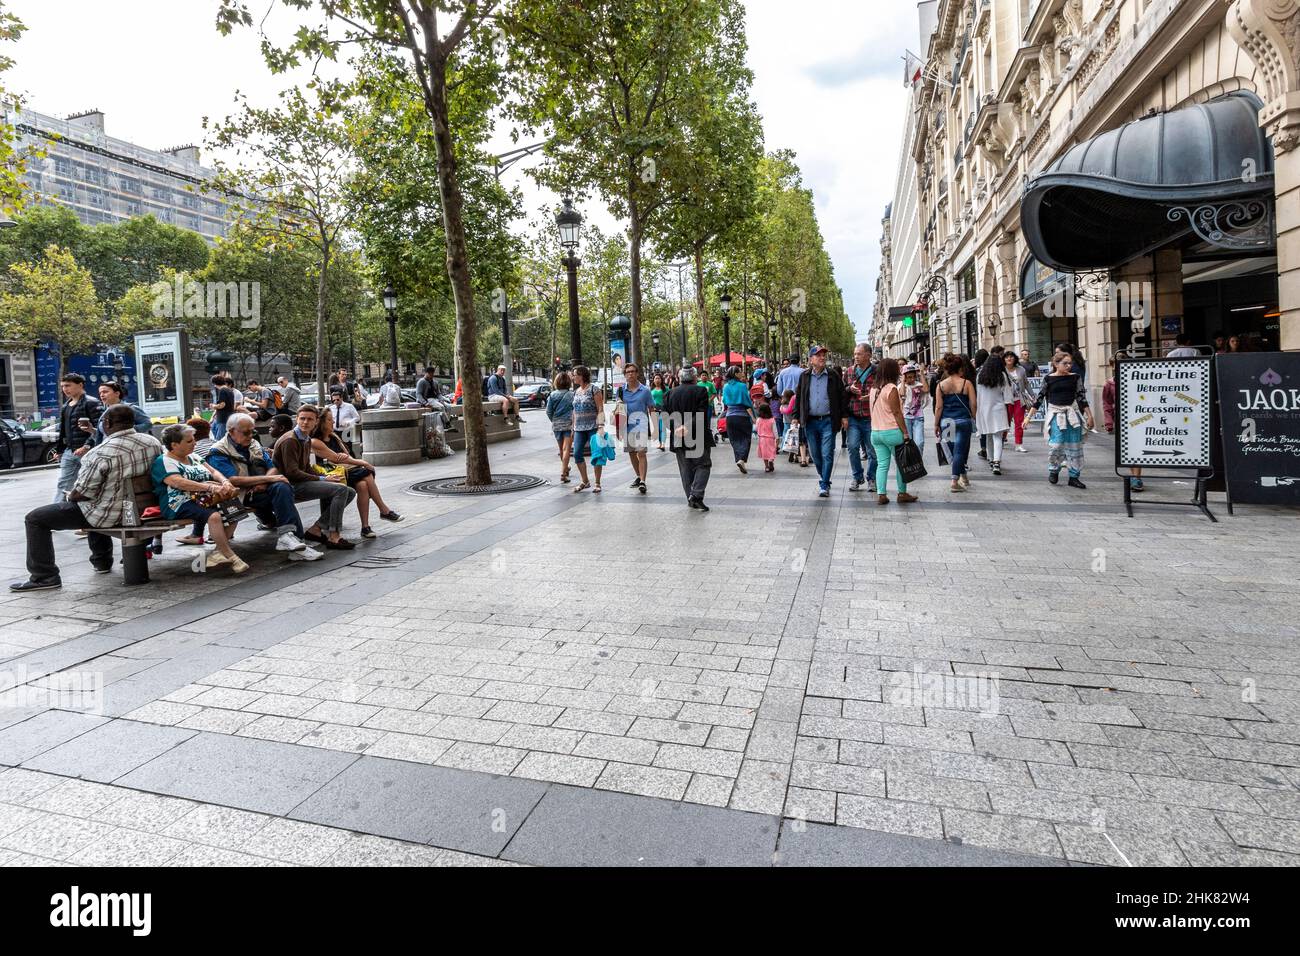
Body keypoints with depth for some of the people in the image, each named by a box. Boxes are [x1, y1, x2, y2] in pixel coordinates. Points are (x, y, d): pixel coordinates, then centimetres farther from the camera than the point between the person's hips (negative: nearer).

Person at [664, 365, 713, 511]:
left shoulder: (671, 393, 7)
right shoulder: (701, 391, -6)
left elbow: (666, 415, -1)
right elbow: (701, 415, -17)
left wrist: (676, 427, -10)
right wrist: (688, 427, -20)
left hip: (678, 438, 4)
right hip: (698, 437, -4)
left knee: (686, 468, 12)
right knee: (703, 465, 5)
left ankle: (691, 498, 14)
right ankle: (696, 494, -11)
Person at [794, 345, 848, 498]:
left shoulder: (833, 376, 2)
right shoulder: (804, 376, 7)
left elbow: (843, 396, 5)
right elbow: (798, 397, 11)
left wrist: (844, 416, 0)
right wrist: (796, 417, 6)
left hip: (828, 421, -2)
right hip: (810, 422, 2)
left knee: (827, 454, -6)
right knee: (815, 455, 10)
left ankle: (824, 486, -1)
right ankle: (823, 478, 30)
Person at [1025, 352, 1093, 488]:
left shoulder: (1075, 377, 4)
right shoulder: (1049, 378, -1)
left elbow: (1082, 397, 7)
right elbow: (1040, 397, 3)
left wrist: (1089, 416, 7)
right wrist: (1029, 416, 1)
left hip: (1072, 413, 2)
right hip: (1056, 414, -2)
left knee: (1075, 446, 4)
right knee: (1057, 445, -10)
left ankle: (1074, 477, 13)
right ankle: (1053, 470, 15)